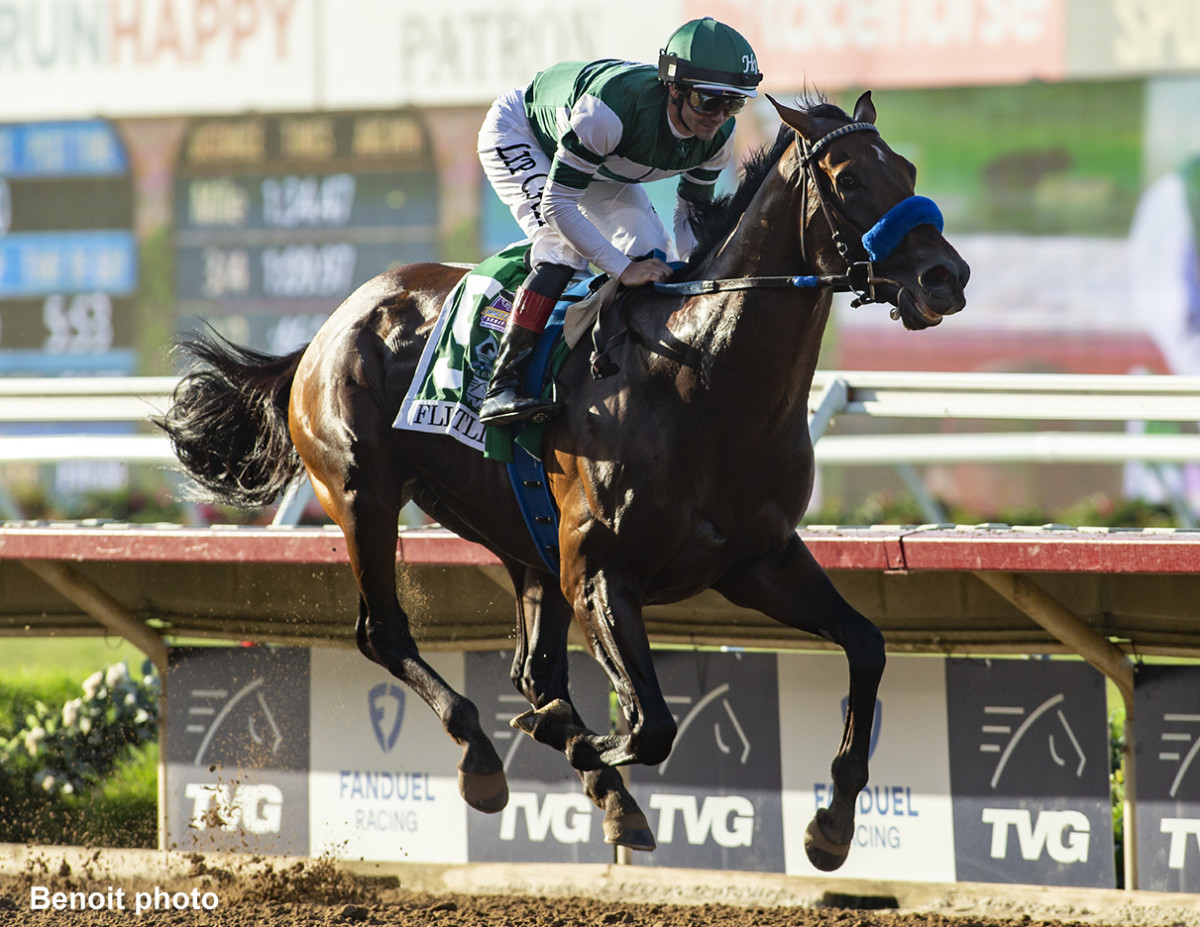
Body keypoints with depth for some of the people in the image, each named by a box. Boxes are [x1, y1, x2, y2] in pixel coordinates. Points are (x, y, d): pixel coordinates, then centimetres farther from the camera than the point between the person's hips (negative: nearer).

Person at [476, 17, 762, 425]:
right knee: (564, 242, -28)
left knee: (649, 252, -10)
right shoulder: (610, 110, -46)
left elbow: (692, 213, -7)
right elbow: (556, 204, -40)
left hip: (602, 164, 7)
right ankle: (502, 386, -30)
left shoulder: (718, 136, -24)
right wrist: (624, 269, -42)